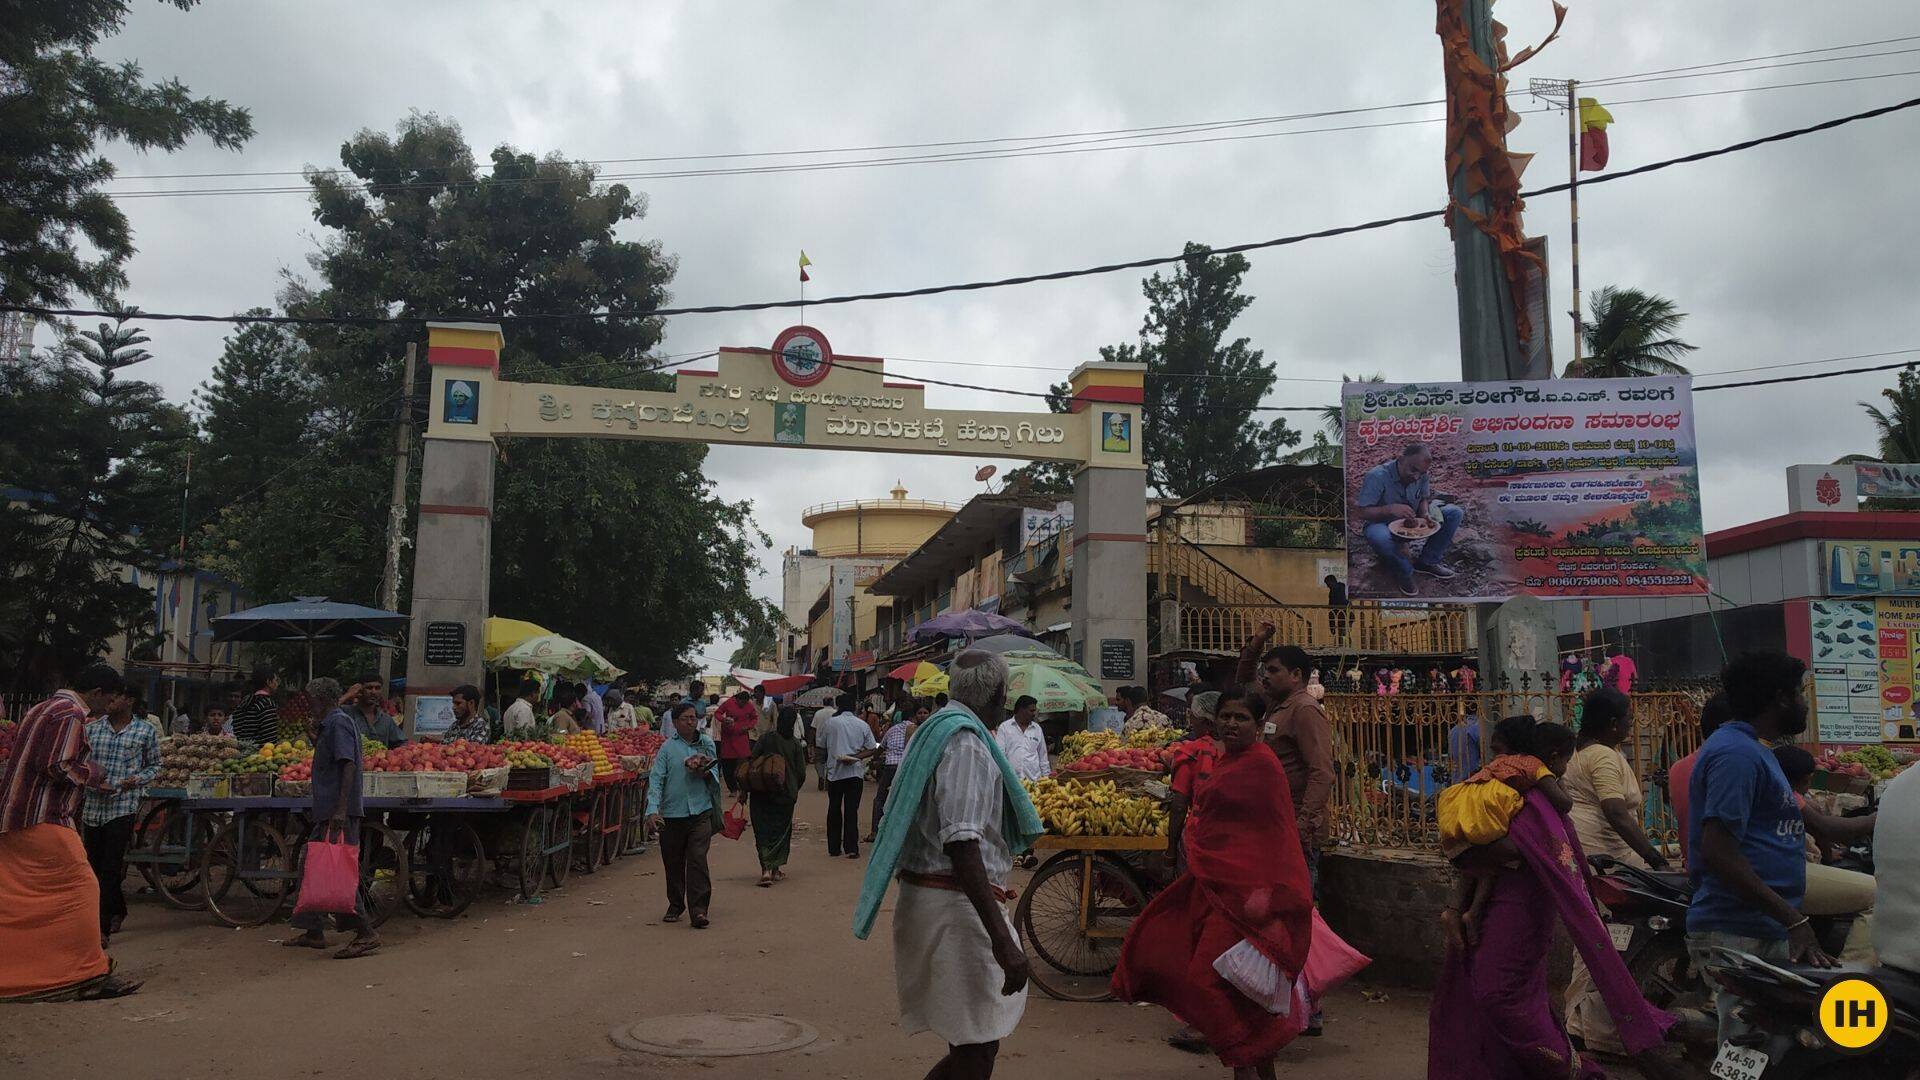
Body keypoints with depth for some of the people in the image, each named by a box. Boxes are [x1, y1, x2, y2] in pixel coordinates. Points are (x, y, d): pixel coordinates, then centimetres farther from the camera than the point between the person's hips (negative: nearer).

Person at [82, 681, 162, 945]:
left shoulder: (147, 731, 0)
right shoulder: (92, 729, 6)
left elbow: (154, 766, 8)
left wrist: (136, 780, -11)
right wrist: (93, 783, -8)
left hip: (123, 807, -4)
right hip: (93, 805, 4)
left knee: (110, 867, -7)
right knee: (94, 864, 13)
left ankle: (102, 928, -3)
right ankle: (118, 910, 34)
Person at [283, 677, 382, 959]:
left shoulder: (338, 722, -13)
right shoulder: (331, 722, 18)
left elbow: (348, 765, -22)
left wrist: (341, 809, -28)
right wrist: (315, 734, 17)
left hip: (339, 811, -11)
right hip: (327, 809, 11)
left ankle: (365, 933, -9)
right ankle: (314, 932, 24)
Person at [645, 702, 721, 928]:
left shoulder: (707, 744, 8)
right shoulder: (667, 748, 1)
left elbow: (715, 776, 13)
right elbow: (656, 780, -5)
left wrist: (706, 773, -11)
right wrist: (652, 811, -17)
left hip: (700, 812, 0)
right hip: (672, 814, 0)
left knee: (697, 860, -10)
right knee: (673, 863, 11)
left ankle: (698, 910, -11)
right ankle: (675, 905, 29)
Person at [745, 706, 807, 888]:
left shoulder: (764, 739, -4)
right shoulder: (796, 744, -3)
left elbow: (750, 765, -5)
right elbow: (801, 773, -2)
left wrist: (745, 790, 4)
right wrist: (793, 790, 17)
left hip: (760, 795, 0)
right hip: (784, 796, 0)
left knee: (762, 830, 5)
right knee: (781, 830, 13)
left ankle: (766, 868, -6)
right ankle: (776, 868, 12)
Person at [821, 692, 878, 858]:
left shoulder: (830, 723, -1)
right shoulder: (862, 725, 1)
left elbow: (822, 748, 7)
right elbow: (872, 749, -1)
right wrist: (855, 756, -7)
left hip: (834, 772, 0)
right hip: (855, 772, 0)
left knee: (834, 810, 11)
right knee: (851, 810, 2)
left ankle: (834, 848, 15)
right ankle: (851, 848, -4)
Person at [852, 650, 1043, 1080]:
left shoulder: (940, 730, 16)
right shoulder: (965, 741, -15)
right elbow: (961, 847, -25)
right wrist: (1002, 938, -29)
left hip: (927, 896, 10)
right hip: (957, 904, -10)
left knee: (974, 1044, 15)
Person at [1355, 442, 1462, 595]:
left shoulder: (1422, 476, -6)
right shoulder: (1377, 476, -24)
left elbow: (1424, 499, 11)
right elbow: (1360, 512, -23)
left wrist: (1425, 514, -13)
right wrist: (1390, 509, -37)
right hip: (1385, 525, -6)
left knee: (1455, 513, -9)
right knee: (1377, 536, -44)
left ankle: (1428, 562, -3)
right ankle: (1403, 571, -15)